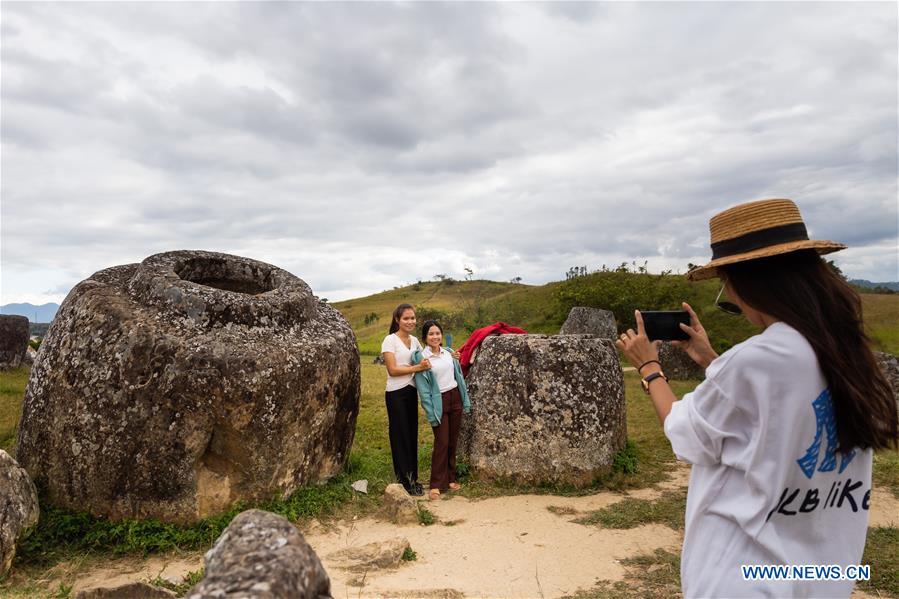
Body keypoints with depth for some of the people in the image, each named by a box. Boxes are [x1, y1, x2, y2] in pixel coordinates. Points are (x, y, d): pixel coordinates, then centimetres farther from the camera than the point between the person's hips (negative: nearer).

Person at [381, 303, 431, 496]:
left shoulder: (414, 340, 10)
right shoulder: (390, 340, -9)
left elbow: (426, 358, 19)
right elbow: (392, 370, -15)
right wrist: (417, 368, -22)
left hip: (411, 392, 6)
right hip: (396, 394, -6)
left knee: (412, 436, 11)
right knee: (400, 437, 3)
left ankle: (413, 478, 22)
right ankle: (405, 482, 14)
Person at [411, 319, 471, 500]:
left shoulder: (449, 353, 6)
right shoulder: (420, 358, -8)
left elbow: (459, 377, 11)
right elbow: (423, 389, -9)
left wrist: (466, 402, 8)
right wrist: (431, 414, -13)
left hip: (455, 398, 5)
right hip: (439, 402, -5)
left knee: (453, 442, 10)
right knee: (441, 443, -5)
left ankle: (450, 478, 24)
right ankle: (436, 485, 6)